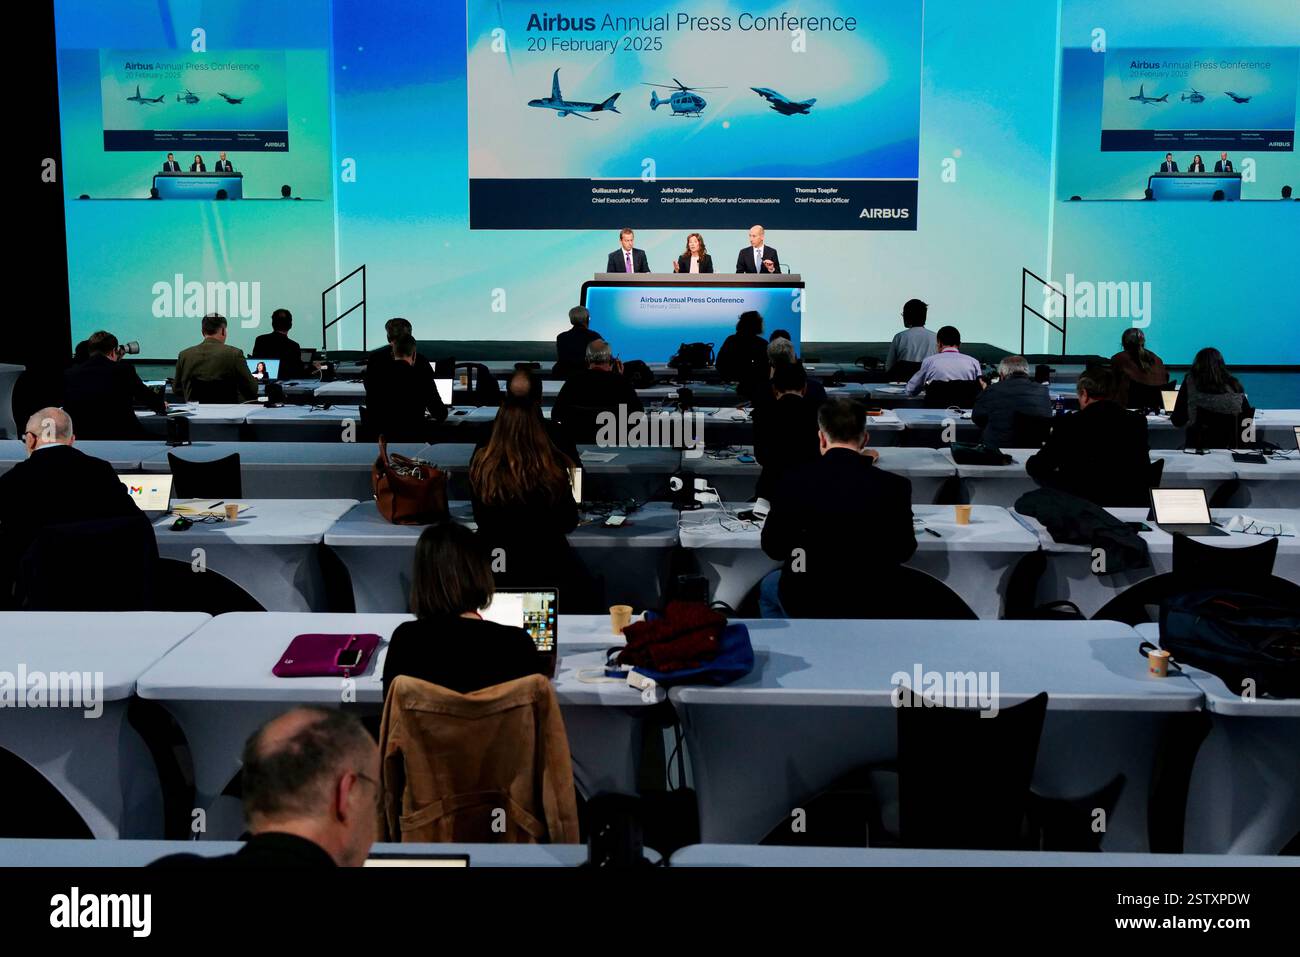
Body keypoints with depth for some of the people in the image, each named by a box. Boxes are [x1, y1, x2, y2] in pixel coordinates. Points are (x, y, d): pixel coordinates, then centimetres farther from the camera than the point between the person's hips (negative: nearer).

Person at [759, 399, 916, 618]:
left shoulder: (793, 480, -13)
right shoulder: (894, 486, -13)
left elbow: (772, 547, -3)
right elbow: (904, 550, 1)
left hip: (805, 602, 0)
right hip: (867, 604, 1)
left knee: (768, 587, 34)